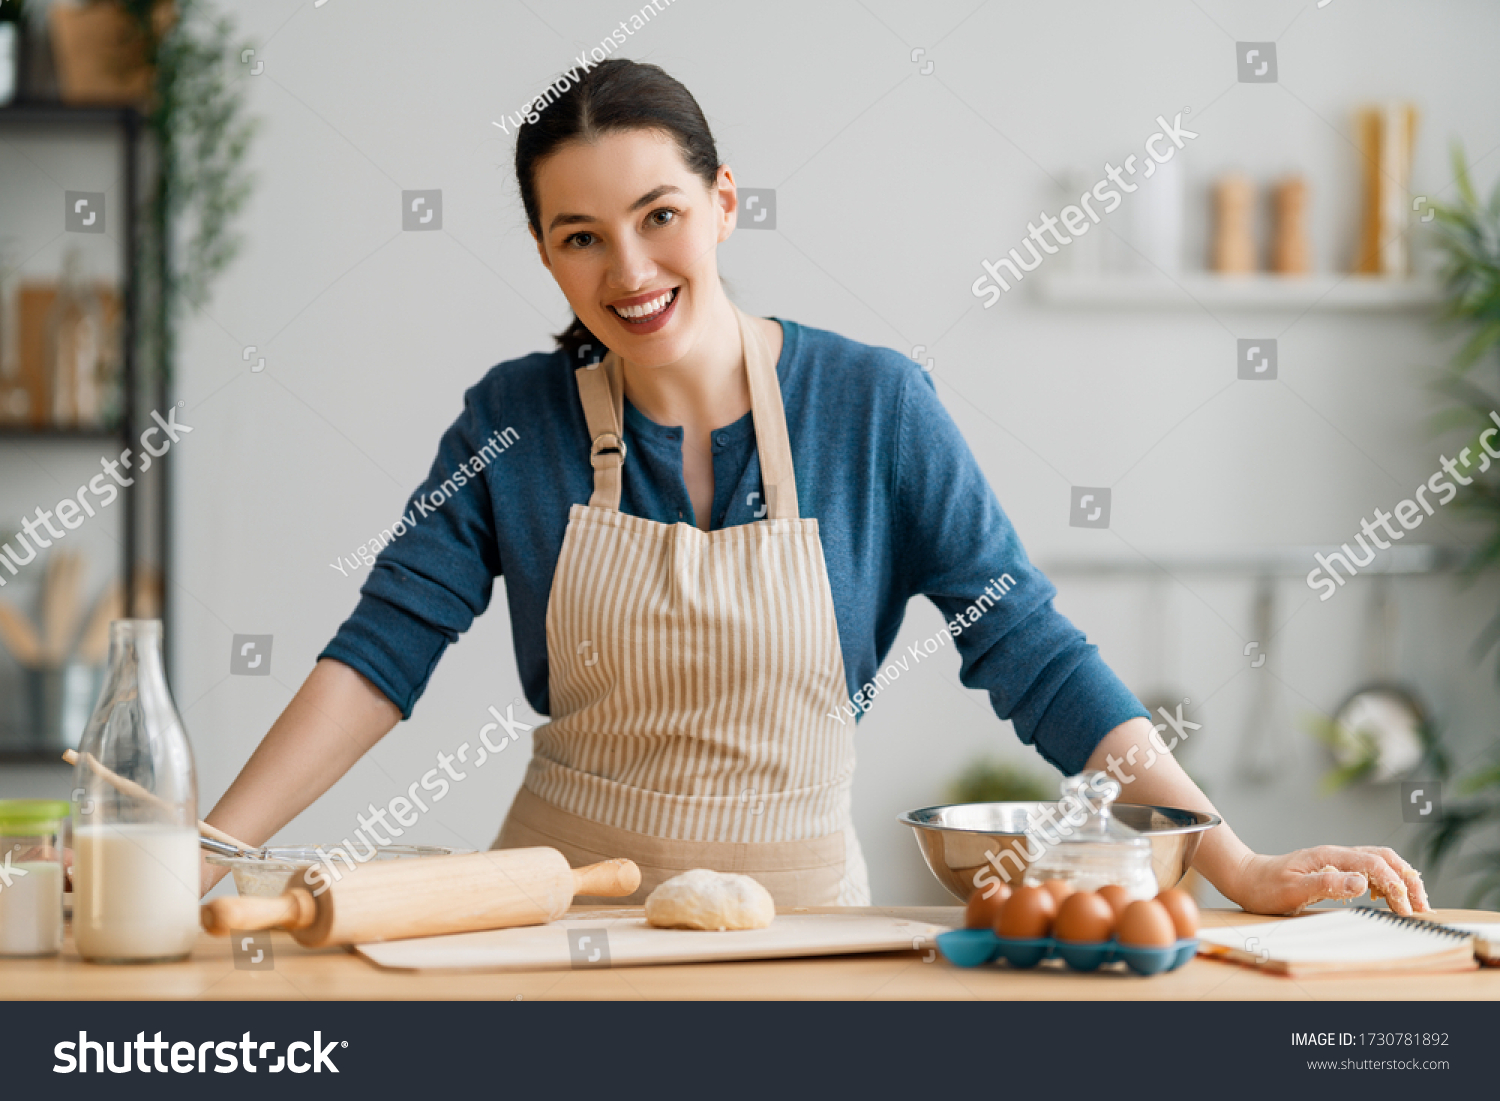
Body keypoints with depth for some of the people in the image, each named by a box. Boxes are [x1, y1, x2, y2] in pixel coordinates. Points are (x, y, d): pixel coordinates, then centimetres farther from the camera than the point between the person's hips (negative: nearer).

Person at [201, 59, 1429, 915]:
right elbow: (381, 655, -4)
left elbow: (1032, 653, -6)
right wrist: (204, 859, -16)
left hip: (797, 900, 0)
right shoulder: (515, 423, -3)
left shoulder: (871, 405, -6)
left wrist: (1240, 868, -13)